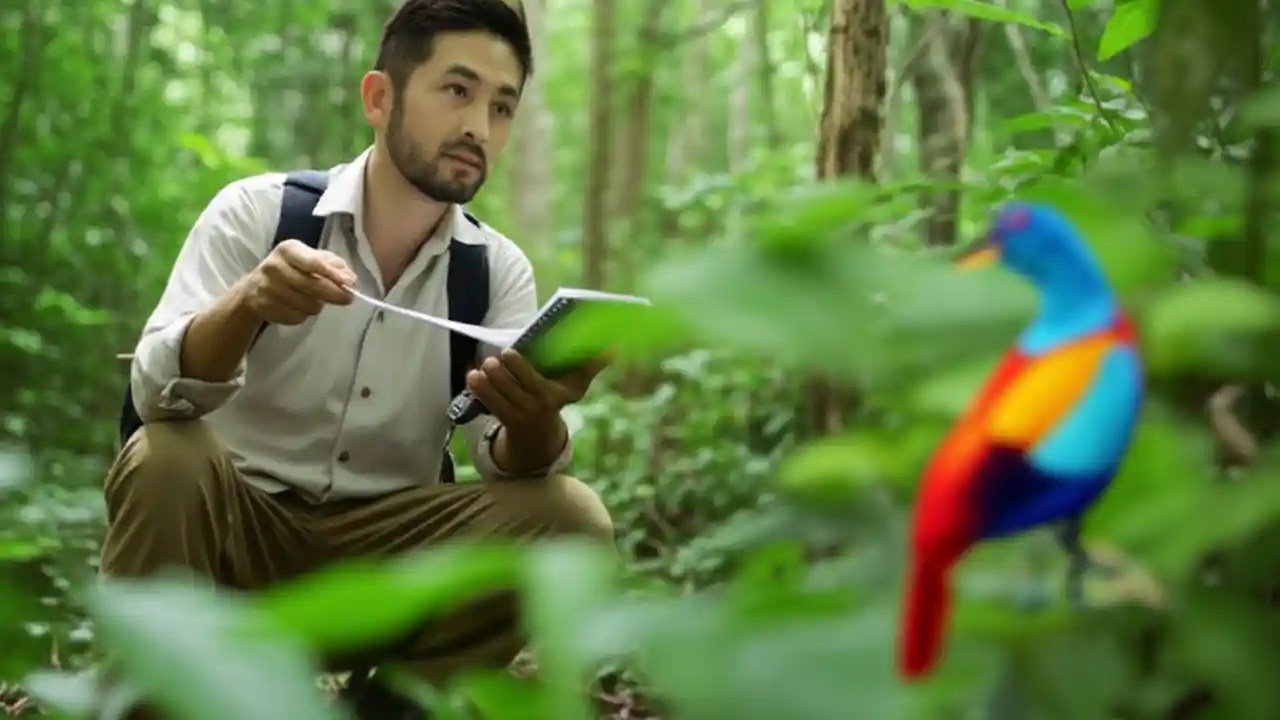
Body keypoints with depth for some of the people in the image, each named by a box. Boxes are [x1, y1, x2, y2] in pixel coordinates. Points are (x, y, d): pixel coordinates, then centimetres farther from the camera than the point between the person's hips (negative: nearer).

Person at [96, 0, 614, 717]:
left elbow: (510, 461, -13)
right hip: (239, 532, -2)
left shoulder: (500, 269, -1)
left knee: (571, 516, -20)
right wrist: (245, 305, -41)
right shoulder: (256, 210, -9)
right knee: (164, 460, -31)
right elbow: (157, 390, -20)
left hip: (386, 552, 2)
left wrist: (537, 418, -38)